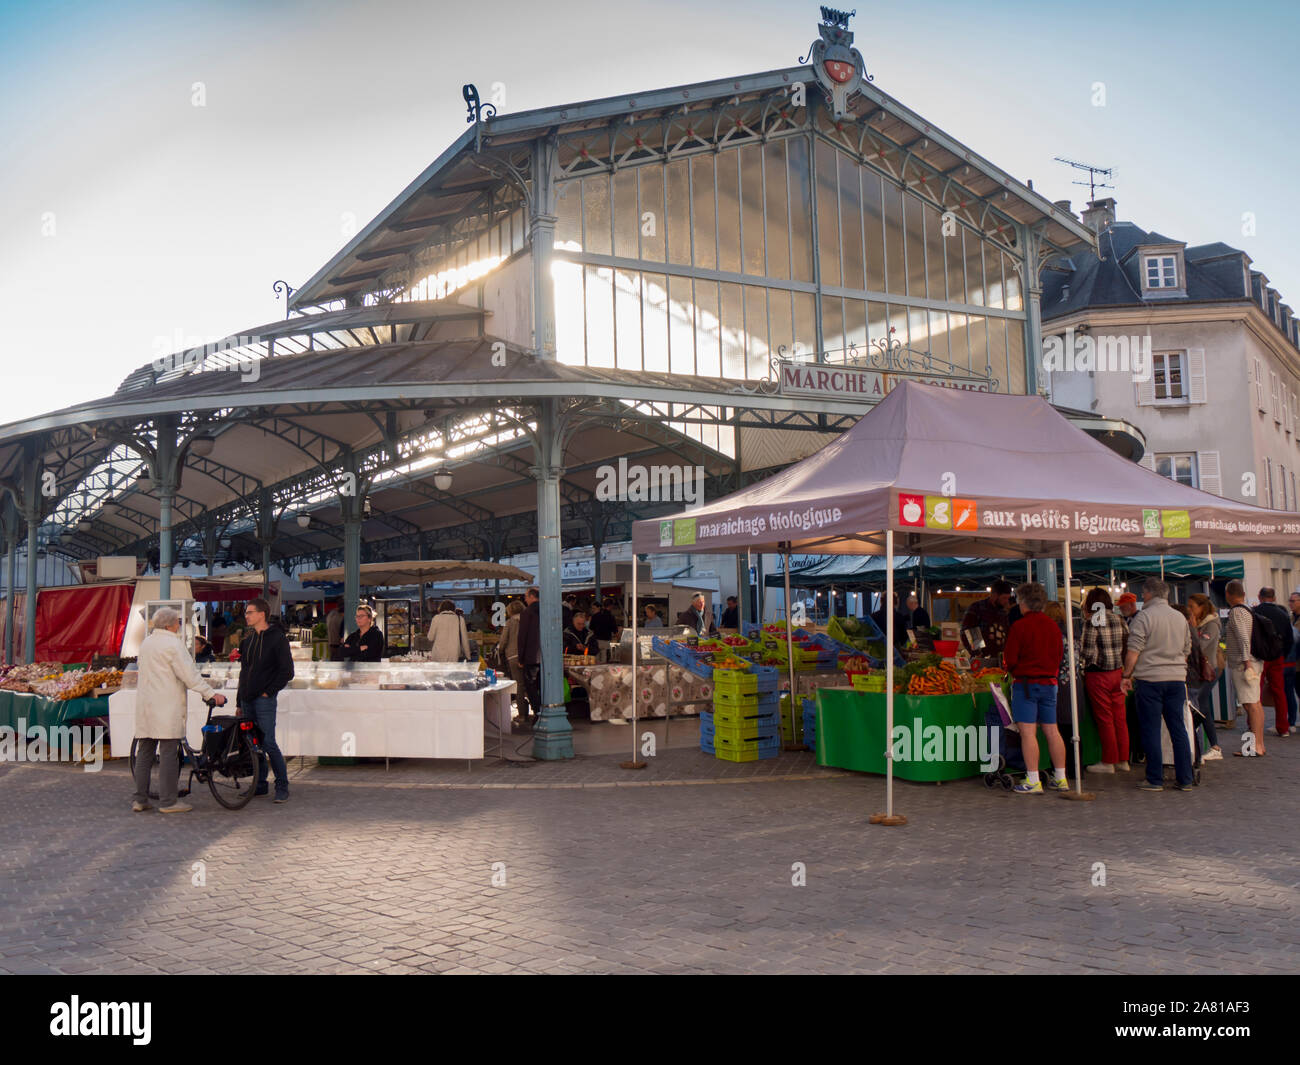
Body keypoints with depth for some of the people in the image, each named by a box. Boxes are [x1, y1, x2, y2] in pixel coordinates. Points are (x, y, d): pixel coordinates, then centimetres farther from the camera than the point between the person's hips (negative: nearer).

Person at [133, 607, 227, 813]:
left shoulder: (146, 643, 15)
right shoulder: (172, 644, -10)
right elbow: (190, 675, -14)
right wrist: (212, 694, -11)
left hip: (145, 706, 8)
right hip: (167, 708, -8)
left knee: (144, 752, 11)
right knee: (168, 753, -5)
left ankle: (140, 799, 14)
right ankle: (168, 801, -4)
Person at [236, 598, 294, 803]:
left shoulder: (277, 638, -5)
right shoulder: (248, 640, 16)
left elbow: (287, 671, -9)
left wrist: (269, 691, -12)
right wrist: (239, 702, 17)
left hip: (264, 699, -7)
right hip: (247, 699, 7)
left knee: (268, 743, -11)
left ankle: (282, 787, -5)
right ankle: (260, 785, 18)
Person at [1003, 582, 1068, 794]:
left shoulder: (1020, 626, -12)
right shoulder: (1053, 625, 7)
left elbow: (1010, 659, -9)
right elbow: (1058, 657, 13)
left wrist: (1014, 673, 10)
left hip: (1026, 683, -6)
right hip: (1049, 682, 6)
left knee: (1028, 732, -5)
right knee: (1052, 731, 11)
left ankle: (1033, 781, -6)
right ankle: (1060, 778, 16)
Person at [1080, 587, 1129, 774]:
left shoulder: (1092, 622, -14)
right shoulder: (1118, 620, 5)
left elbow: (1088, 653, -16)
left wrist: (1078, 645, 2)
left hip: (1098, 674, -6)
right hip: (1118, 672, 6)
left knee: (1104, 719, 1)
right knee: (1120, 718, 11)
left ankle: (1109, 762, 7)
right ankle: (1123, 760, 18)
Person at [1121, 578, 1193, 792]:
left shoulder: (1144, 617, -8)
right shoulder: (1180, 618, 12)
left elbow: (1133, 651, -13)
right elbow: (1187, 651, 20)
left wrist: (1127, 675, -5)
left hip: (1150, 678, -5)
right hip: (1177, 678, 6)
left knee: (1151, 730, 1)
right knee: (1179, 728, 9)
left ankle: (1155, 780, 3)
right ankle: (1185, 779, 12)